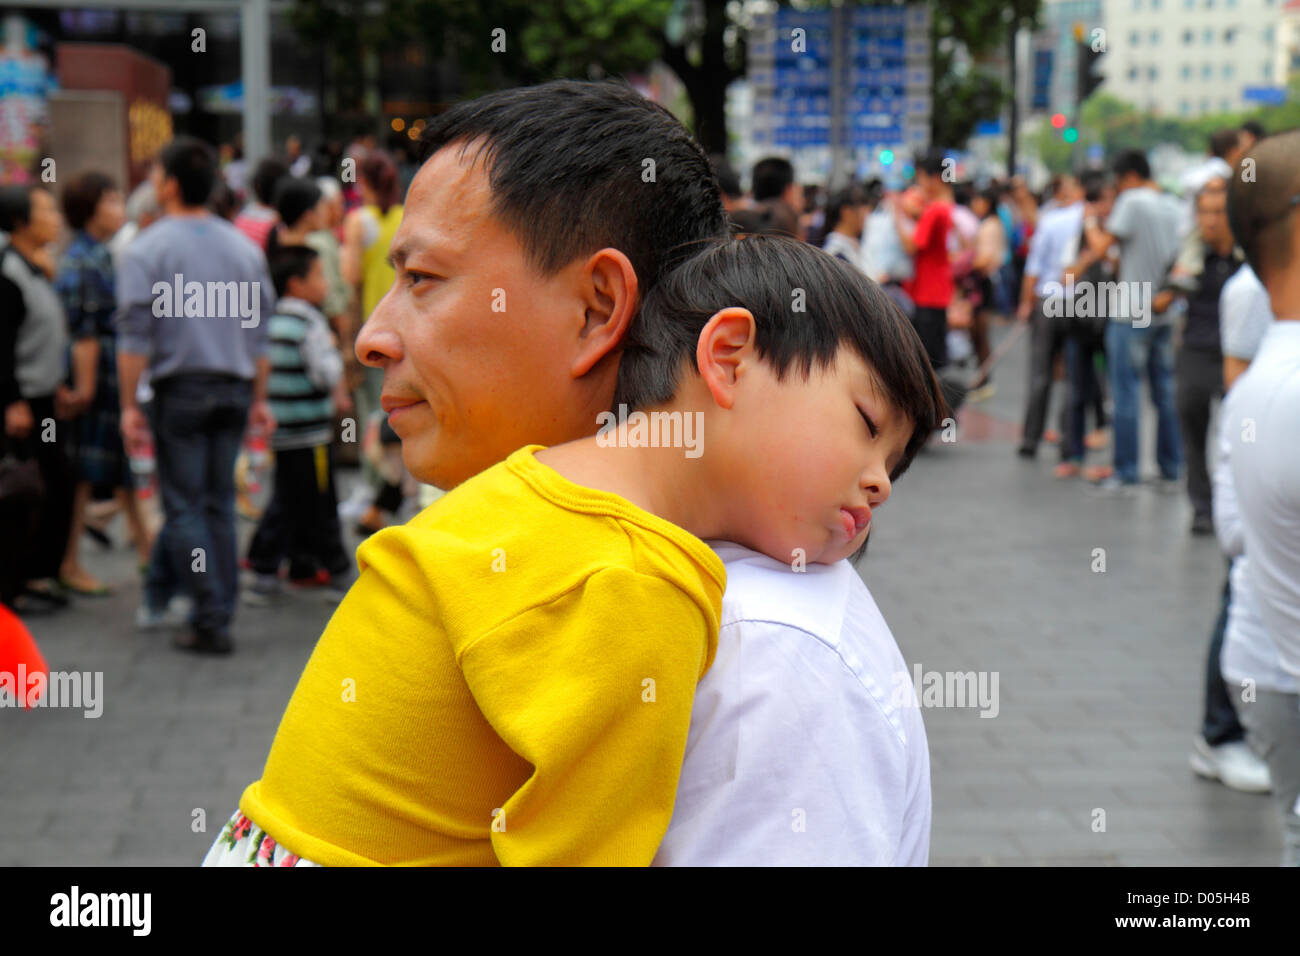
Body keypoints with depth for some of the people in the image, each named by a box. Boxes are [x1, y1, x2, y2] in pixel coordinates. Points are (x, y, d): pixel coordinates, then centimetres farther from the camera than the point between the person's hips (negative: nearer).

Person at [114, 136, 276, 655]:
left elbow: (134, 336, -10)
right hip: (234, 388, 5)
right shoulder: (244, 247, 8)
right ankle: (220, 611, 14)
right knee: (219, 501, 12)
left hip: (179, 388, -4)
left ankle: (210, 621, -4)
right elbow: (261, 332, 10)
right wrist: (259, 398, 16)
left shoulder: (148, 248, -7)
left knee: (185, 504, 0)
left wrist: (130, 405, -7)